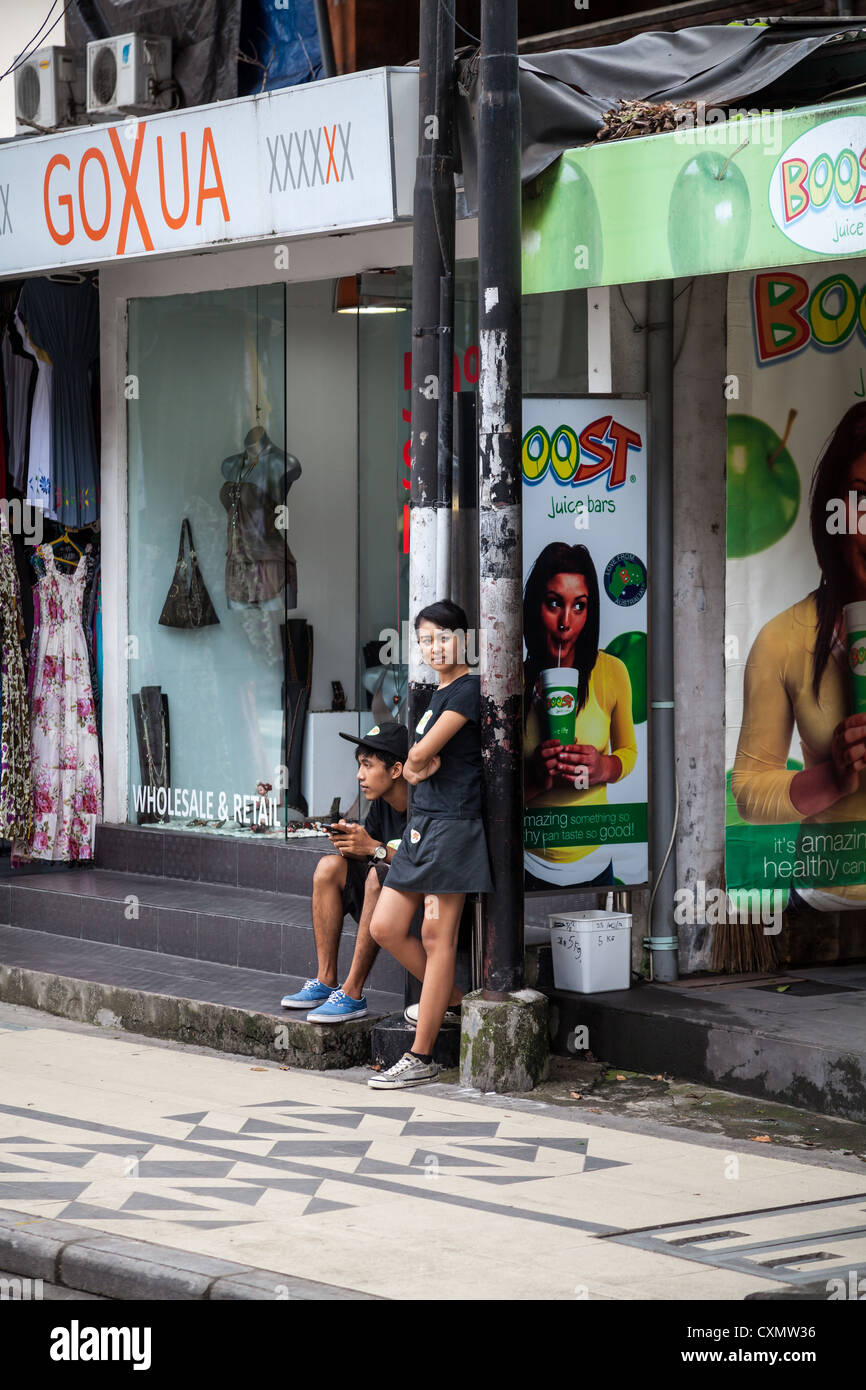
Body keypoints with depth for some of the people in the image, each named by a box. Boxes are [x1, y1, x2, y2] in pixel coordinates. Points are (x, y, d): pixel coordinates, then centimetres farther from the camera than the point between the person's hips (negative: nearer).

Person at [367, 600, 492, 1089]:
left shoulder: (466, 689, -10)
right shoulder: (436, 694, 18)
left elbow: (422, 755, -16)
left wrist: (418, 762, 6)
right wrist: (421, 765, -6)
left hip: (453, 824, -9)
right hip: (422, 824, 9)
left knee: (438, 937, -6)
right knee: (386, 927, 6)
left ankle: (421, 1058, -3)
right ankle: (453, 1001, 24)